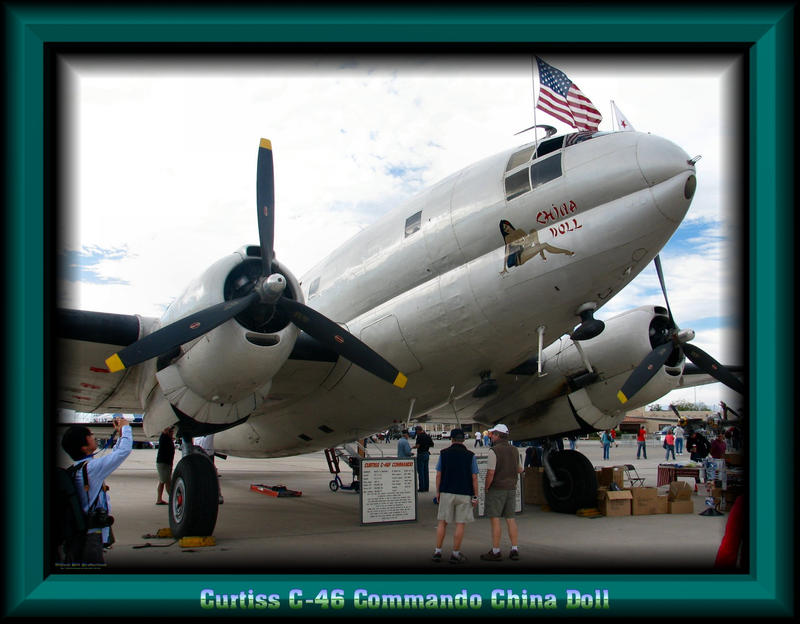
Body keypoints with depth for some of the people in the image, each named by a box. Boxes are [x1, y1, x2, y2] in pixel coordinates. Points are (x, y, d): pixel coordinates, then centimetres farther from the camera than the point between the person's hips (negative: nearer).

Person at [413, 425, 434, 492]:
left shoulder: (419, 436, -14)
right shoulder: (427, 436, 9)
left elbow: (418, 446, -21)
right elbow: (432, 444, 14)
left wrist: (414, 446, -3)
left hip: (421, 454, -7)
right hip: (427, 454, 7)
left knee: (420, 472, -2)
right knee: (426, 471, 12)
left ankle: (422, 488, -2)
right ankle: (426, 487, 14)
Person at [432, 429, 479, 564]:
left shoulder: (444, 453, 0)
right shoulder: (470, 455, -3)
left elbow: (438, 475, 0)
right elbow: (474, 477, -4)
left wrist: (437, 492, 9)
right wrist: (475, 496, 1)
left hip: (446, 492, 2)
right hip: (464, 494, -1)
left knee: (442, 522, 11)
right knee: (460, 524, 5)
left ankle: (437, 552, 11)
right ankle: (455, 554, 8)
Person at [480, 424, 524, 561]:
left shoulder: (494, 451, -15)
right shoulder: (514, 450, 6)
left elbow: (490, 473, -19)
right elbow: (520, 470, 17)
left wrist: (486, 488, -5)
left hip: (496, 489, -6)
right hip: (511, 489, 6)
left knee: (495, 520, -2)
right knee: (510, 519, 10)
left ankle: (495, 552, -1)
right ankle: (515, 550, 9)